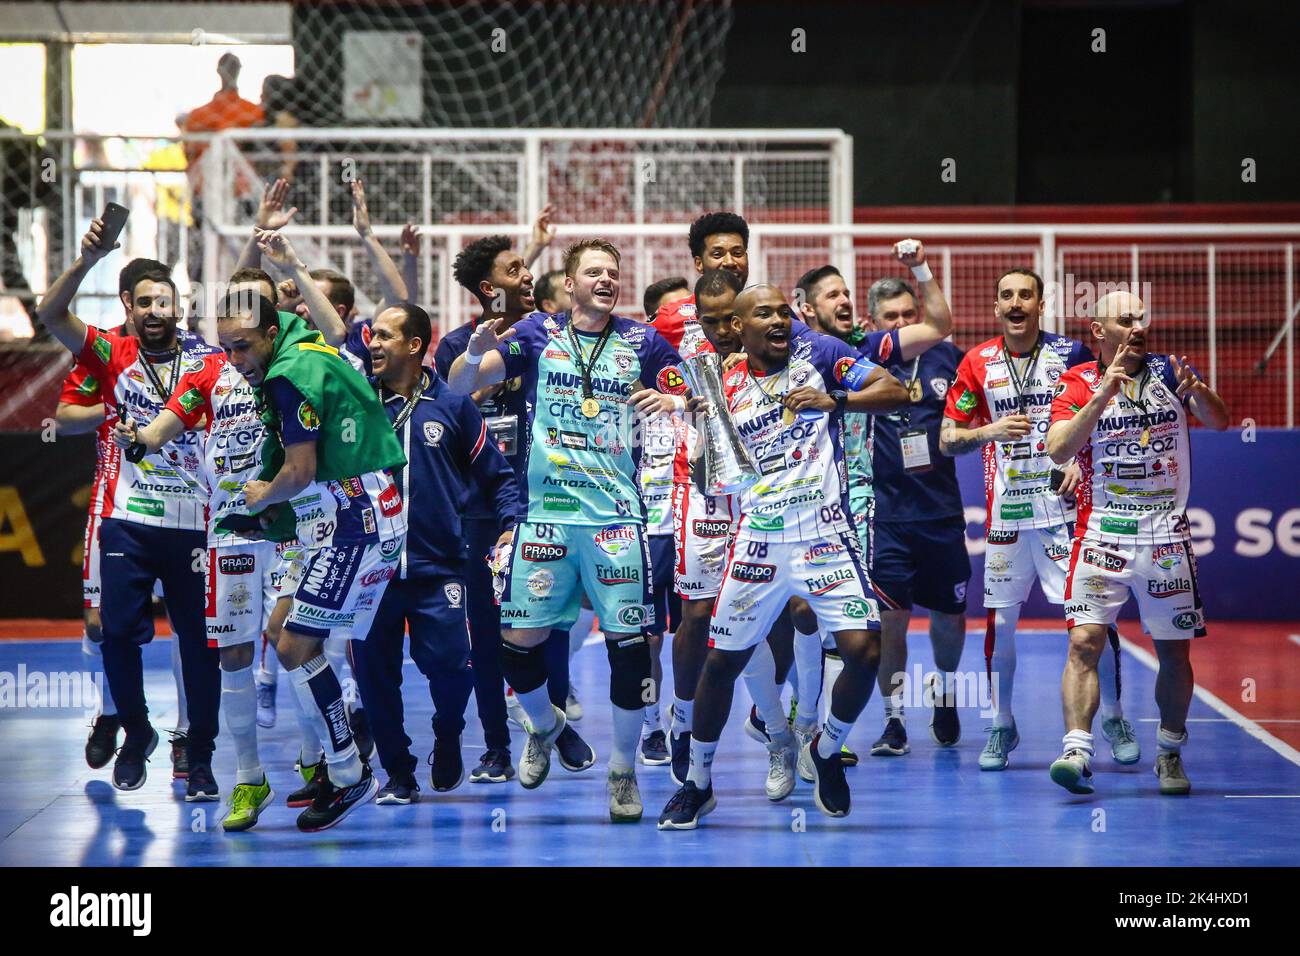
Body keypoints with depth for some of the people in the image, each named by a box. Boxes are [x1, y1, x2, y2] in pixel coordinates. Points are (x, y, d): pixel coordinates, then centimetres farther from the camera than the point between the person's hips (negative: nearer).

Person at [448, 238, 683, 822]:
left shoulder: (640, 341, 4)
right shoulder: (538, 335, 3)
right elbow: (459, 386, -2)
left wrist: (676, 401, -14)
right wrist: (475, 352, -25)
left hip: (616, 515, 0)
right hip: (545, 513, 0)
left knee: (628, 640, -5)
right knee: (518, 640, 0)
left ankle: (624, 769, 11)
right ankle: (544, 725, 32)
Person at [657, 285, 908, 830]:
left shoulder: (818, 353, 2)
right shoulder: (726, 386, 7)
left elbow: (894, 391, -5)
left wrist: (835, 400, -20)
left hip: (825, 534, -2)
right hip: (759, 538, 2)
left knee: (864, 652, -13)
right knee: (722, 661, 2)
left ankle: (827, 752, 14)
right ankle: (698, 783, 19)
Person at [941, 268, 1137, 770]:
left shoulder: (1071, 353, 0)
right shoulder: (978, 363, 3)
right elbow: (947, 439, 5)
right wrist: (989, 431, -13)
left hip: (1063, 503, -1)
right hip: (1005, 511, 1)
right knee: (999, 619, 3)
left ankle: (1113, 717, 11)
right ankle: (1001, 725, 17)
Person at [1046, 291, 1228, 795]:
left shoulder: (1169, 372, 5)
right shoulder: (1078, 384, 0)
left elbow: (1220, 421, -7)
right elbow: (1059, 450, -14)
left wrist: (1196, 390, -28)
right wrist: (1103, 394, -24)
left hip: (1167, 535, 2)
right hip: (1102, 533, -2)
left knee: (1175, 651, 7)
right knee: (1084, 642, -16)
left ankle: (1170, 753, 22)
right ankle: (1077, 750, -22)